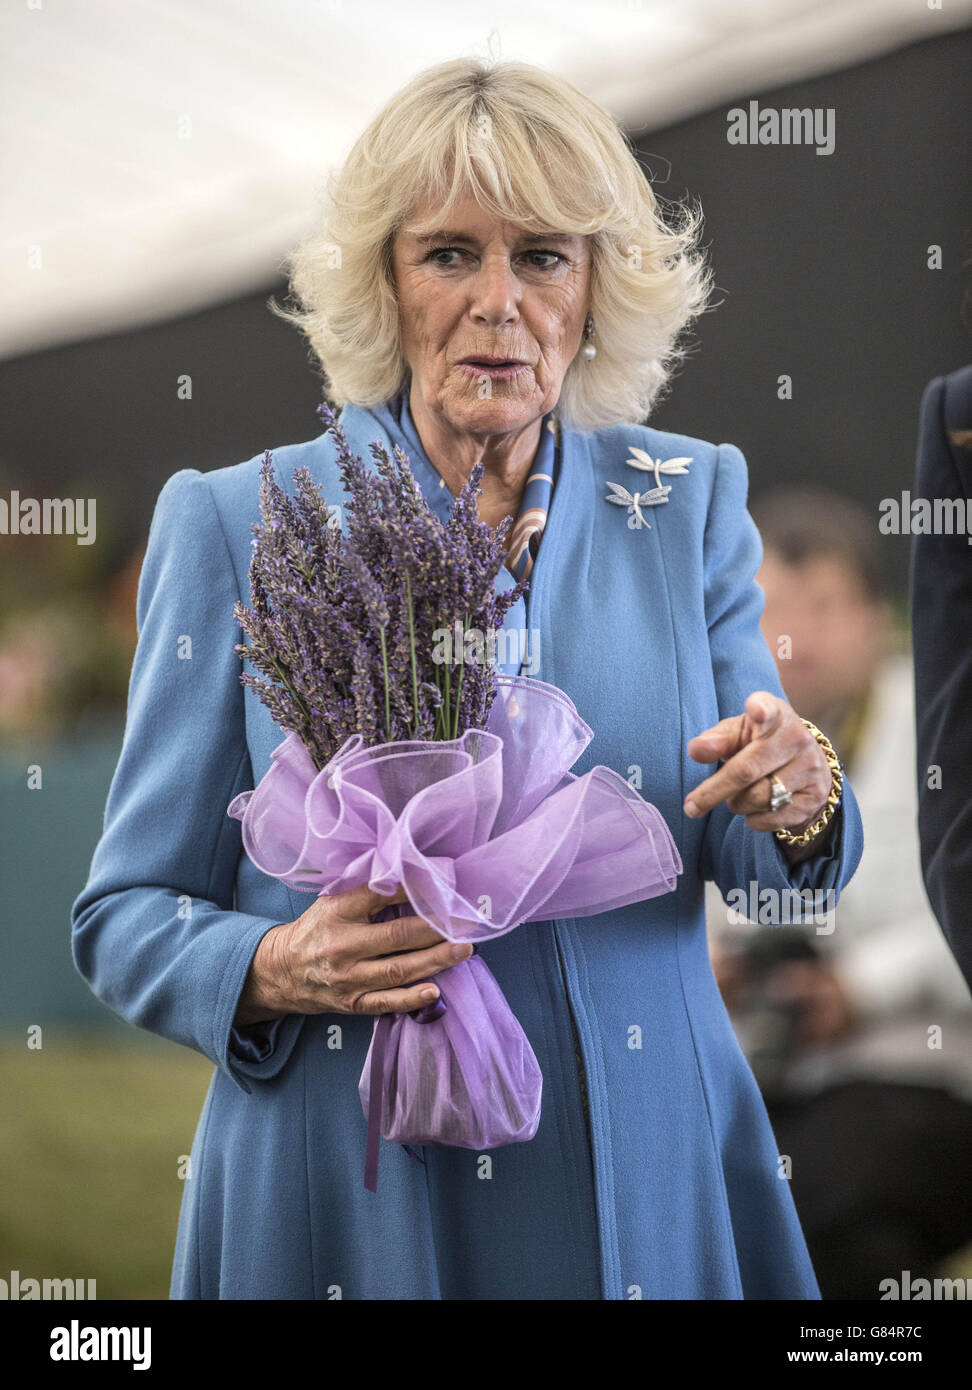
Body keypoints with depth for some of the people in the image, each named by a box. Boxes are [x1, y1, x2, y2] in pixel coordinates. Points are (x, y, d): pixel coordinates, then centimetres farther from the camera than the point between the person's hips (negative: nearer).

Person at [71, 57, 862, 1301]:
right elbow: (124, 916, -1)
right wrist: (273, 971, -21)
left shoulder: (688, 503, 3)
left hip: (641, 1178, 2)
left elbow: (750, 857, 4)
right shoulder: (236, 526, -4)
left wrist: (798, 801, -18)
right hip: (344, 1192, -2)